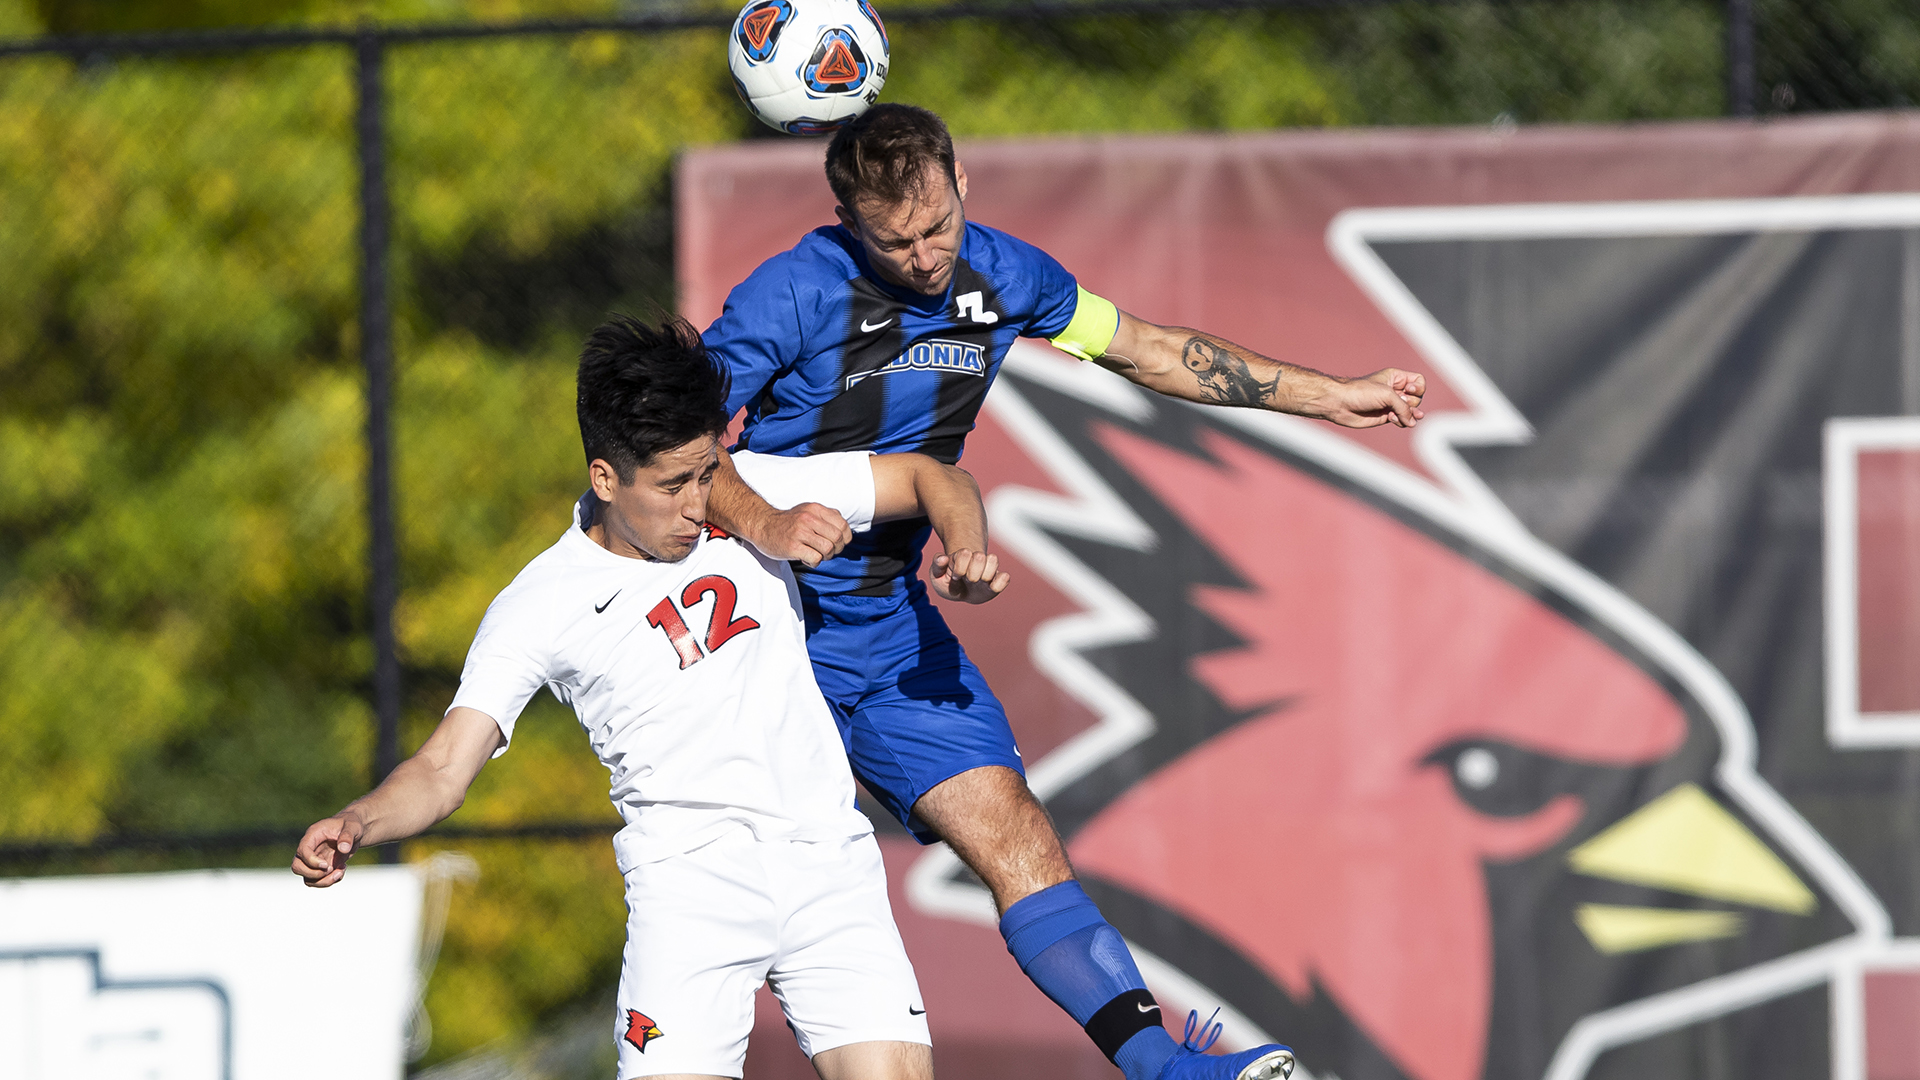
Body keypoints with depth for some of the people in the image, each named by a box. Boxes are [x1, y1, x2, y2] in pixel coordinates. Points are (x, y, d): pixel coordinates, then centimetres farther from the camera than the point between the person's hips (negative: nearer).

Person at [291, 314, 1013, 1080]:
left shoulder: (751, 494, 5)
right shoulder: (538, 610, -4)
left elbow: (928, 478, 15)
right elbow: (443, 770, -8)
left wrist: (965, 551, -7)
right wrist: (356, 824, -28)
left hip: (827, 857, 3)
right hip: (690, 873, -3)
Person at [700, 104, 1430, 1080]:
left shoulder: (999, 277, 2)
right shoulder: (794, 295, -17)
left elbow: (1147, 350, 17)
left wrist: (1326, 397, 21)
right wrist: (764, 524, -38)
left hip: (892, 629, 4)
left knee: (1011, 832, -9)